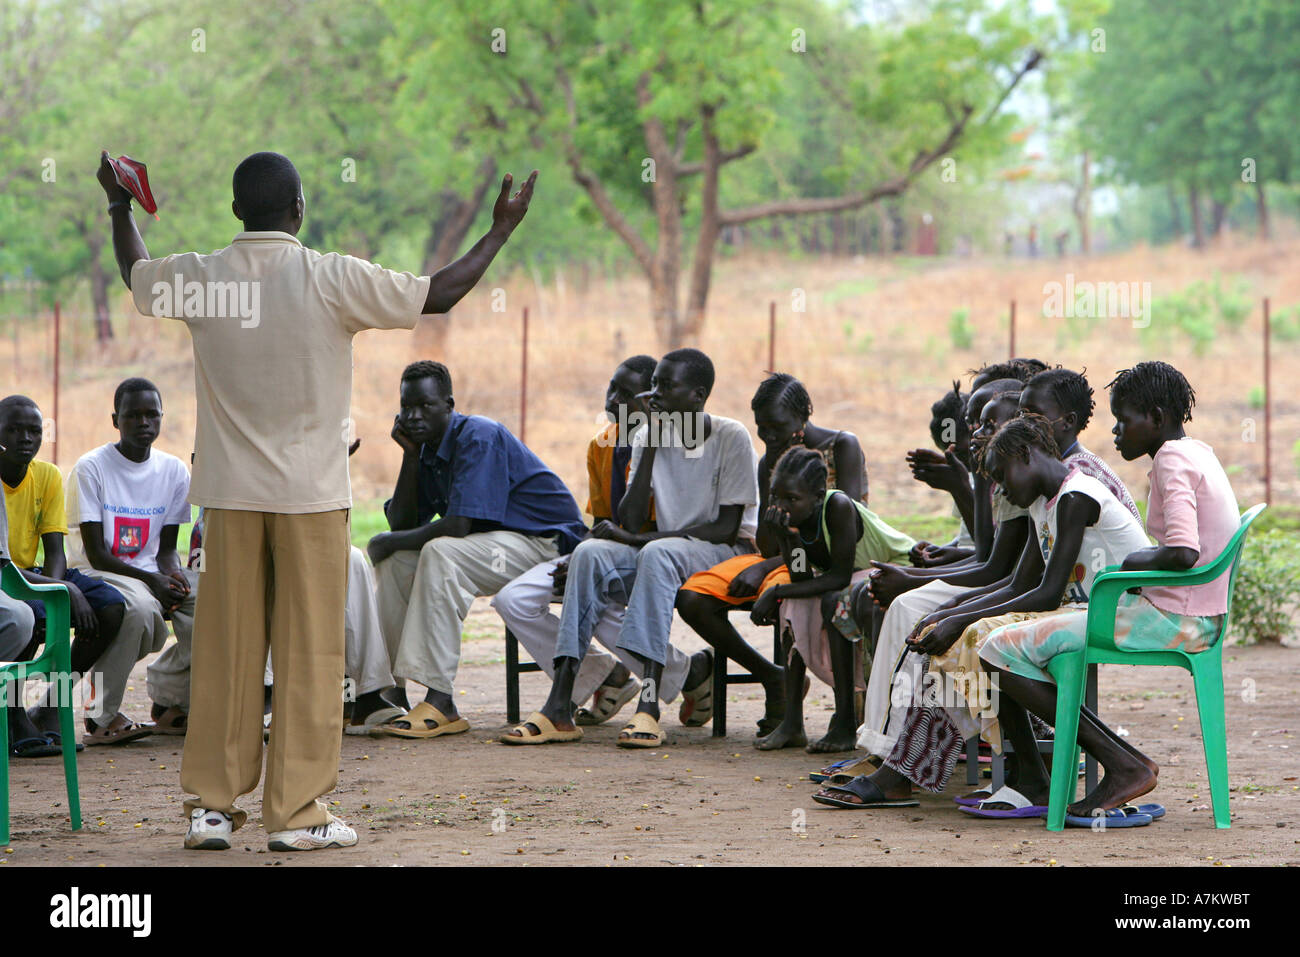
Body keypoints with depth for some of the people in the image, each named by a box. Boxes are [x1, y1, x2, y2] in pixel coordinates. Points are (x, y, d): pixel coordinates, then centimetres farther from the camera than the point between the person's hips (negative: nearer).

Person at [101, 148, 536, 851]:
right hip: (311, 494, -3)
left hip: (229, 493, 3)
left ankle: (211, 806, 11)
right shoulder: (332, 279, -10)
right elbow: (439, 294, -5)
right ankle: (297, 813, 3)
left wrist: (120, 205, 39)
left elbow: (136, 275, 21)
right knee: (309, 653, 3)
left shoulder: (200, 278, 0)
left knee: (225, 650, 8)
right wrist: (500, 231, 7)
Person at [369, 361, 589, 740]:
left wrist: (388, 542, -14)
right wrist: (410, 455, -6)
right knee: (396, 562, -3)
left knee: (440, 553, -32)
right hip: (495, 545, 9)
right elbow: (402, 524, 1)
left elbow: (457, 527, -28)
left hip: (548, 542, -9)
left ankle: (439, 702, -35)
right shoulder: (427, 448, 8)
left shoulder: (479, 438, -20)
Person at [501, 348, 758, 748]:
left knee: (656, 553, -37)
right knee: (590, 553, -23)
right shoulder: (647, 437, 7)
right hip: (662, 551, 5)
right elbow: (631, 519, -2)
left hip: (728, 553, -5)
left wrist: (636, 538, -19)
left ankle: (649, 706, -47)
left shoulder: (732, 437, -9)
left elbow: (727, 527, -15)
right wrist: (650, 446, -9)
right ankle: (559, 707, -34)